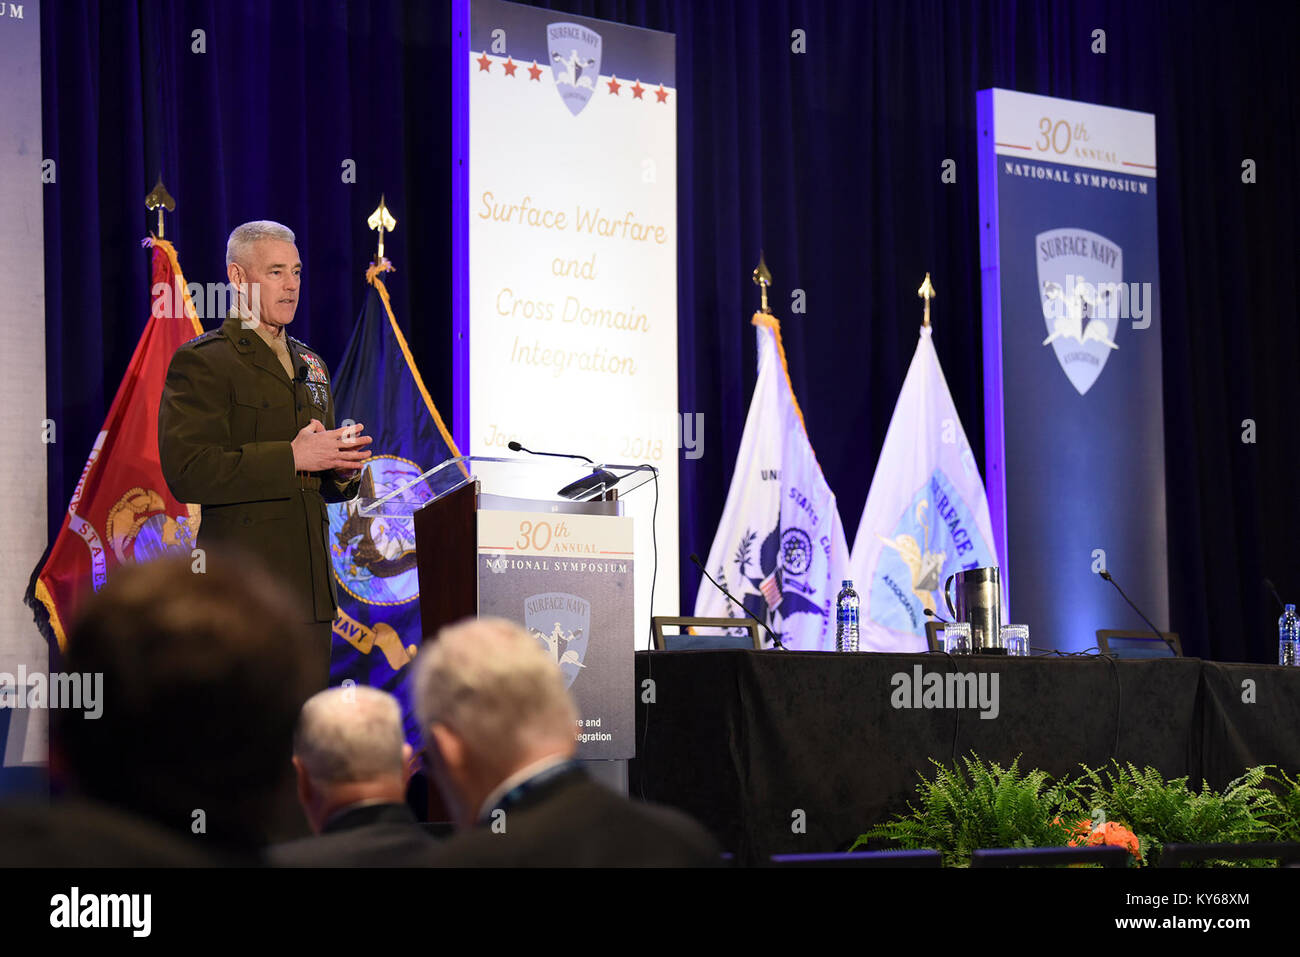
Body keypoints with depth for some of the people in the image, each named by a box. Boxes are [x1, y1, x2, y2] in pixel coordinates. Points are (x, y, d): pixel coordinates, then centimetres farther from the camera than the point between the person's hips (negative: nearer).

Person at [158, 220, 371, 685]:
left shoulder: (310, 364, 22)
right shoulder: (201, 362, -4)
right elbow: (187, 472, -16)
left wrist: (343, 468, 4)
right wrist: (289, 458, -18)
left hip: (310, 588, 7)